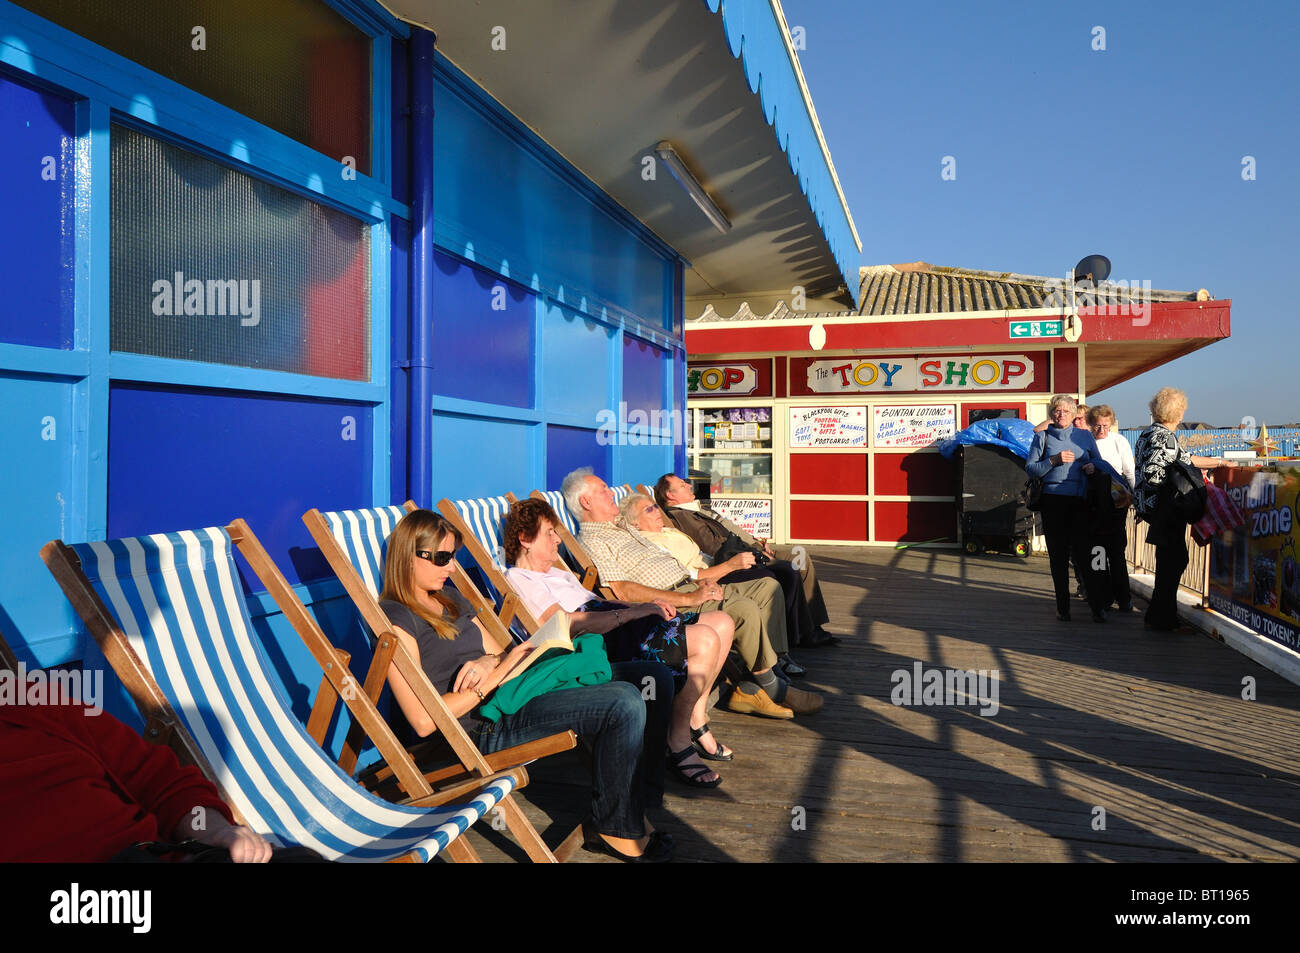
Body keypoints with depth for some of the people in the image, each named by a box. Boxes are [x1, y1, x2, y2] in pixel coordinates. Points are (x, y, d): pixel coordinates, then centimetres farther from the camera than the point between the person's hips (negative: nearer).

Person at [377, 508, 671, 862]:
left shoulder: (451, 600, 18)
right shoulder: (396, 619, -11)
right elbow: (423, 720, -18)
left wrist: (488, 661, -5)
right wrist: (492, 678, -16)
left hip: (506, 697, 9)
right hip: (480, 728, -9)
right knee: (624, 705, -19)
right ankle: (615, 829, -4)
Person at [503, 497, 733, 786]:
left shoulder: (558, 573, 30)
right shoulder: (519, 580, -3)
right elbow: (569, 623, -16)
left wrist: (648, 605, 7)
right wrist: (633, 611, -18)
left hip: (621, 623, 11)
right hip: (604, 643, -10)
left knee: (722, 622, 2)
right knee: (706, 640, -25)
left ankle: (695, 722, 9)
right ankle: (678, 744, -13)